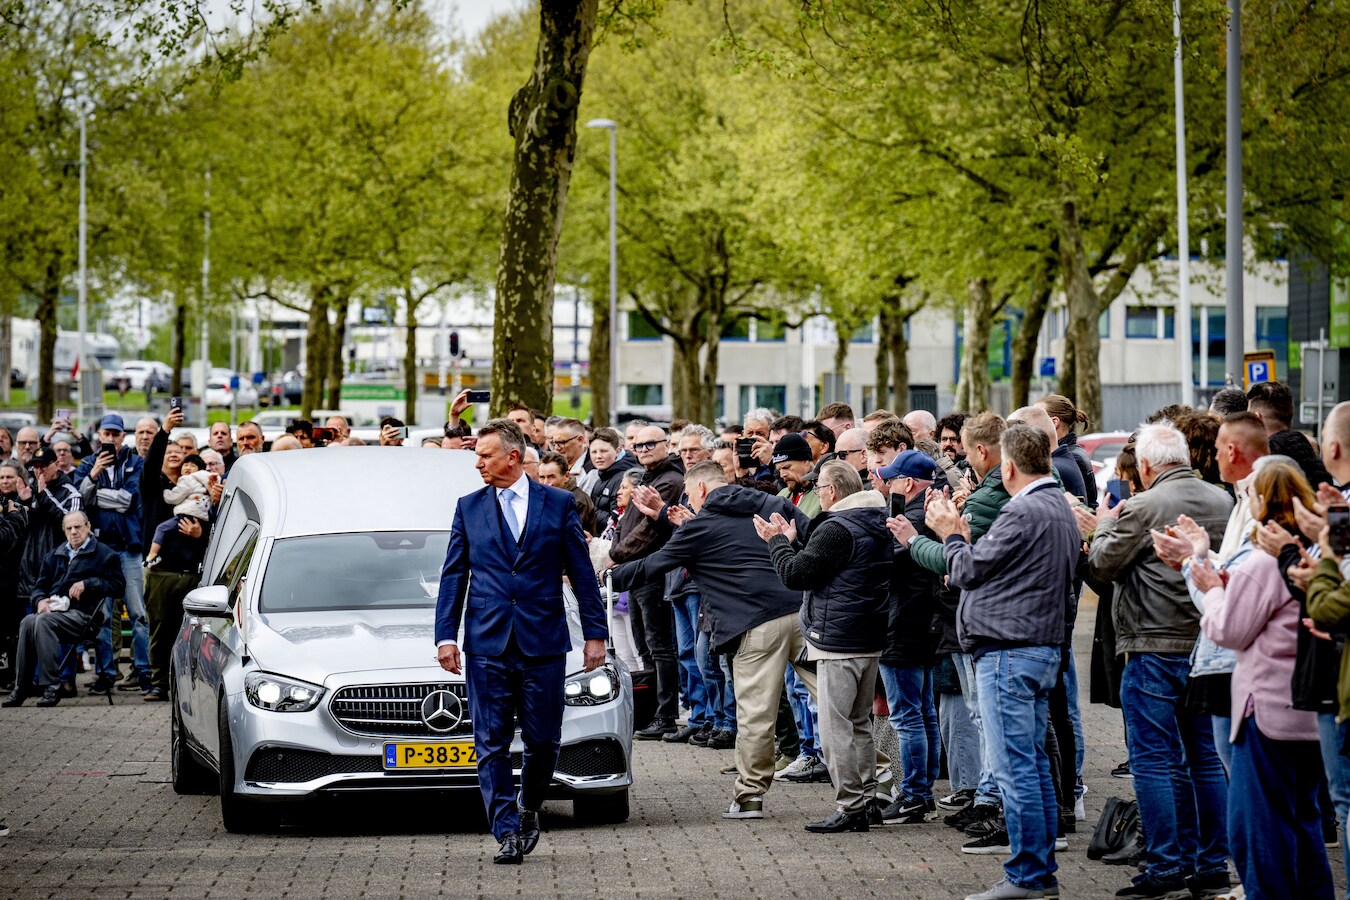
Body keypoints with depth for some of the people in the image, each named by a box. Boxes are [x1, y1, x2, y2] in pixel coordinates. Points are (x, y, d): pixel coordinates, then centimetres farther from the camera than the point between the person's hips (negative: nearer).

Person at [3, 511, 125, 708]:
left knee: (44, 622, -34)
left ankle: (51, 687, -36)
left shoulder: (105, 555, 10)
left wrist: (87, 584, -10)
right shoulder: (55, 556, 26)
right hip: (53, 609, 5)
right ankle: (21, 688, -28)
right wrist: (40, 600, 1)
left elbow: (118, 585, 0)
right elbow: (39, 586, 25)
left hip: (81, 614, -5)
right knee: (28, 622, -29)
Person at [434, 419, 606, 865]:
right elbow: (453, 576, 9)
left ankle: (528, 808, 29)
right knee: (492, 744, -2)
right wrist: (446, 636, 1)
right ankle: (508, 832, 2)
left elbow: (582, 573, 5)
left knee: (543, 741, 3)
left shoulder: (558, 504, 3)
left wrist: (594, 633, 0)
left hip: (543, 643, -1)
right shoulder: (469, 508, 8)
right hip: (487, 644, 1)